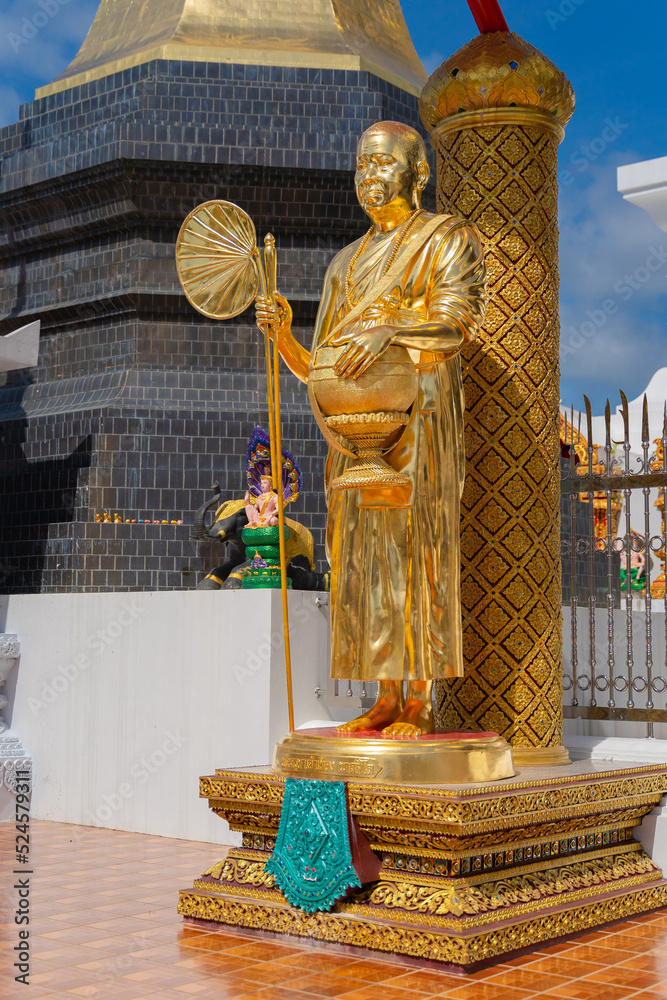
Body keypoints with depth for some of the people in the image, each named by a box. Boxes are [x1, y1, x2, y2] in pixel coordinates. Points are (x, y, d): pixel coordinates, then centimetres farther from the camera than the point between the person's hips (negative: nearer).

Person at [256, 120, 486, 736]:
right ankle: (386, 701, 5)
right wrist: (282, 331, -2)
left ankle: (420, 703, -7)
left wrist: (390, 329, -29)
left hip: (419, 414, -5)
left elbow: (457, 322, -12)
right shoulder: (347, 264, 23)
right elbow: (317, 372, 17)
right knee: (364, 556, 1)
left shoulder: (450, 238, 8)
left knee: (414, 547, -10)